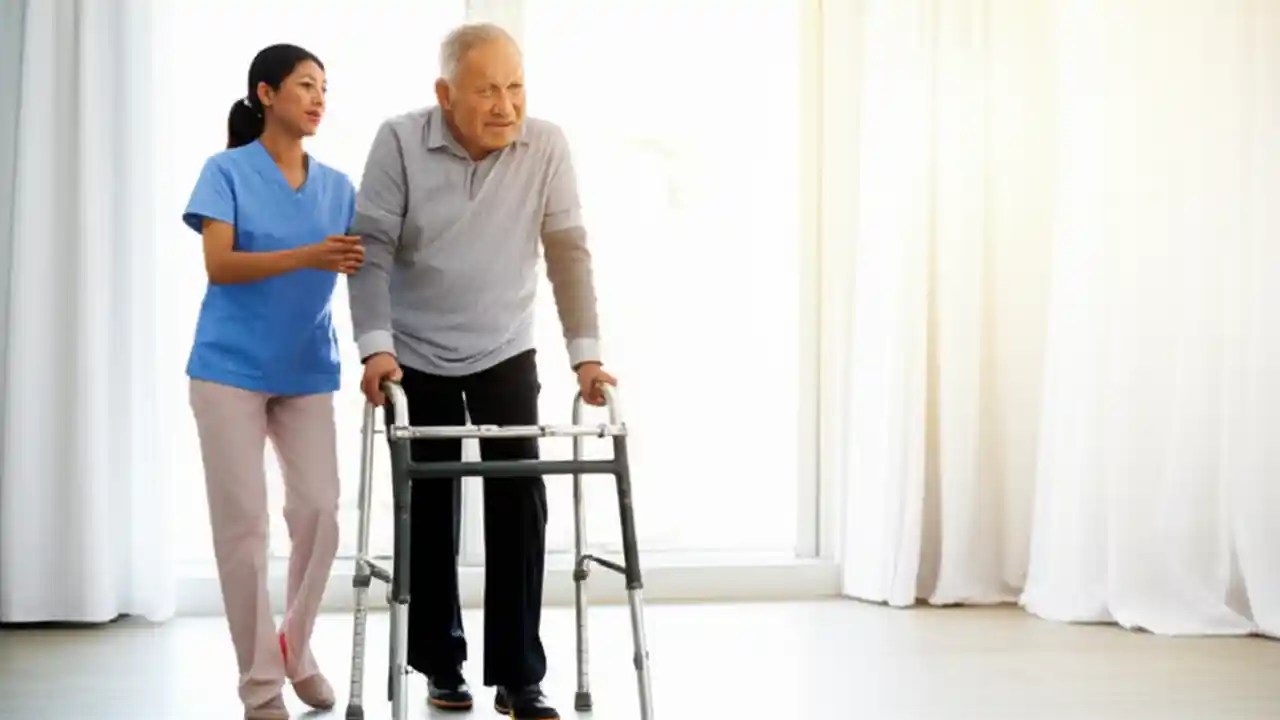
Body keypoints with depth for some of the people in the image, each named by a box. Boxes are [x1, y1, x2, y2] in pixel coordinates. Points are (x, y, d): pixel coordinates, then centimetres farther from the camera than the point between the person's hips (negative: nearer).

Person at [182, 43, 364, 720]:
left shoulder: (337, 186, 11)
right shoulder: (227, 171, -3)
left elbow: (361, 265, 8)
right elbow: (219, 264, -14)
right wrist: (308, 257, -25)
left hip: (307, 372, 4)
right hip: (232, 368, -4)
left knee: (319, 512, -1)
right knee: (243, 521, -3)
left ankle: (296, 648, 22)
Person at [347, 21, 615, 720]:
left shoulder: (546, 145, -12)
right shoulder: (399, 141, -16)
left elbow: (567, 251, -11)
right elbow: (372, 249, -15)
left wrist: (586, 353, -16)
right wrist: (375, 345, -24)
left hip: (506, 353, 1)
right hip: (417, 357, 0)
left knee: (519, 503, -6)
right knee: (430, 509, 7)